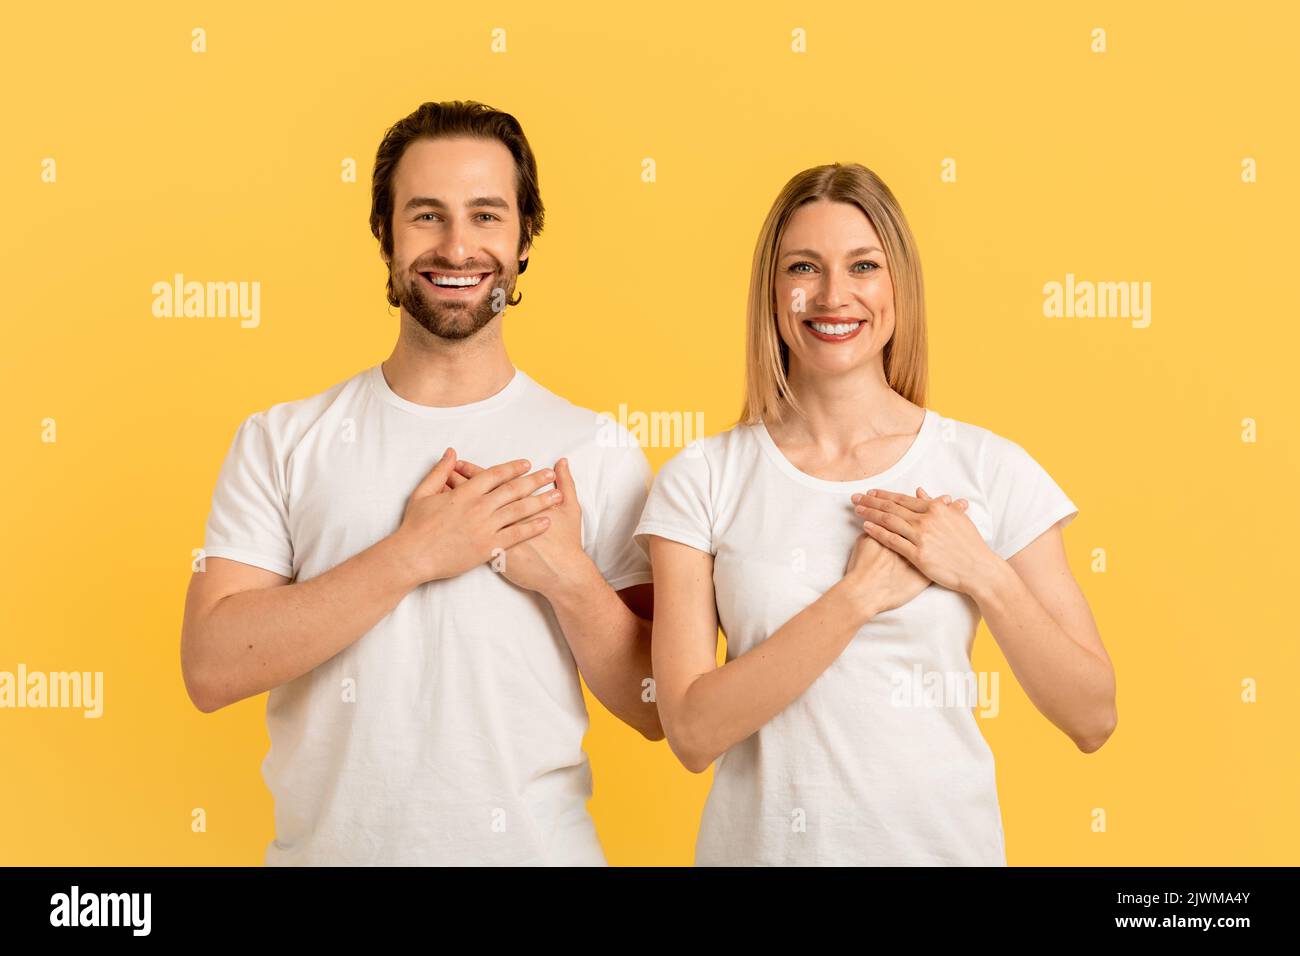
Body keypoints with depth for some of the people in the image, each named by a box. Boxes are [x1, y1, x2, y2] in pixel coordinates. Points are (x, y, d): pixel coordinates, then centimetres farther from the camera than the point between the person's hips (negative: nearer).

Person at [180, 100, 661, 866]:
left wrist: (566, 576, -19)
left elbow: (658, 710, -3)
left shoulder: (599, 451, -4)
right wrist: (411, 553, -18)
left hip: (536, 844, 0)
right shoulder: (280, 442, -2)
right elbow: (210, 669, -12)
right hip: (327, 844, 1)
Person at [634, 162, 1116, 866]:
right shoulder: (701, 480, -7)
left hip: (945, 839, 1)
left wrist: (984, 574, -16)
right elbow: (692, 732, -14)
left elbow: (1092, 720, -3)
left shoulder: (991, 469, -5)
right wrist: (859, 594, -19)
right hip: (764, 841, 0)